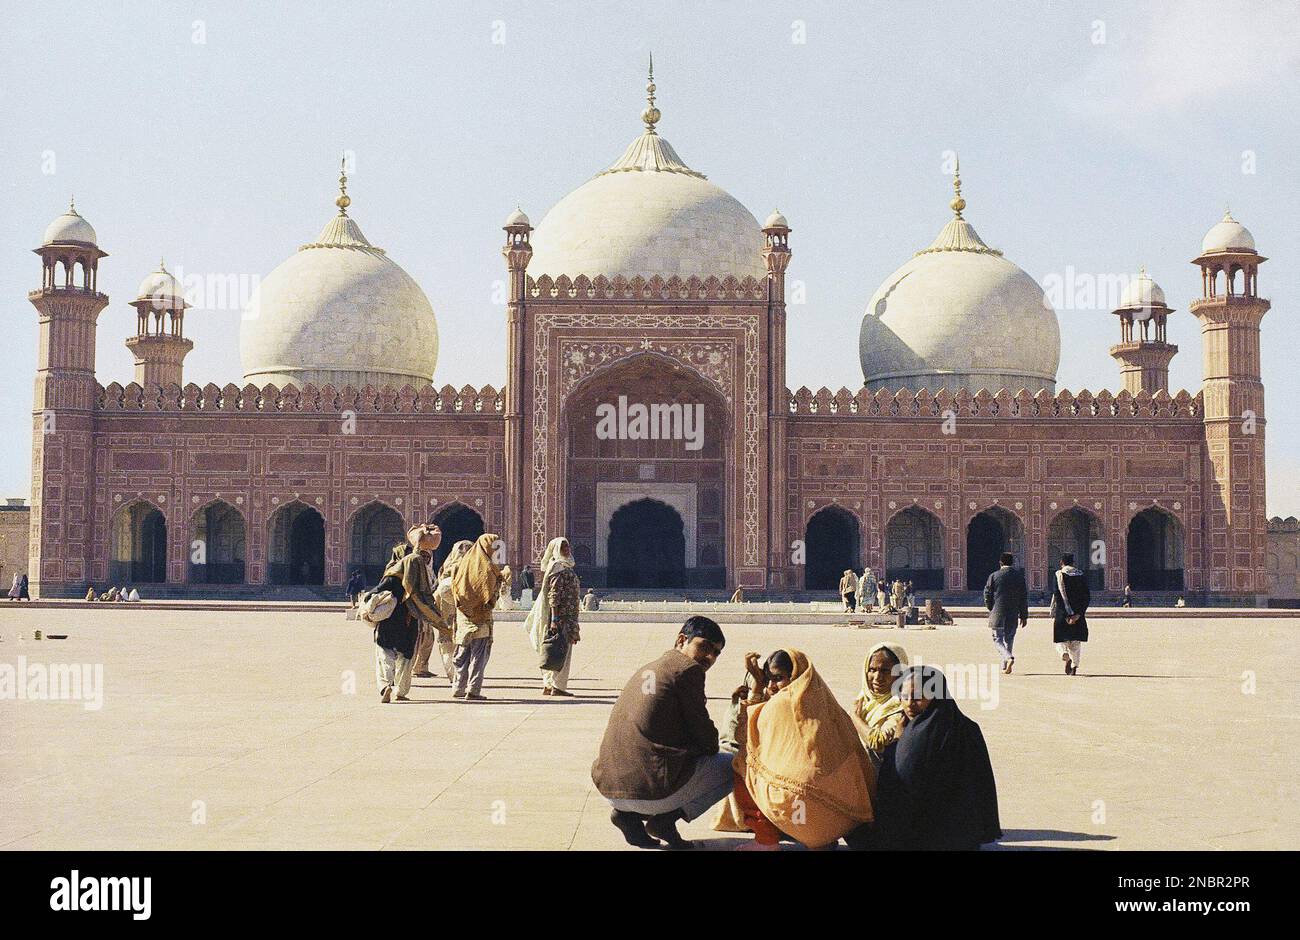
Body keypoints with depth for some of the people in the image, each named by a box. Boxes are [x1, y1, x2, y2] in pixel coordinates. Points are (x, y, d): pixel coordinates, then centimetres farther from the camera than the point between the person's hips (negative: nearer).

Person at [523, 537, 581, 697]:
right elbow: (554, 595, -20)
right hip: (561, 616, -10)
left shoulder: (566, 567, 17)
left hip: (566, 617, 10)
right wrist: (555, 619, -26)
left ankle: (548, 685, 15)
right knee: (561, 651, -6)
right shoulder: (559, 568, -13)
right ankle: (557, 686, -3)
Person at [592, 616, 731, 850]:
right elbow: (703, 733, -1)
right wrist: (713, 749, 19)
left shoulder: (645, 670, 21)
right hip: (651, 790, -8)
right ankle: (667, 817, -1)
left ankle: (630, 814, 12)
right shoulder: (688, 669, -5)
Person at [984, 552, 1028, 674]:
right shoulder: (1019, 576, 3)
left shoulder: (994, 576, -3)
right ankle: (1004, 666, 14)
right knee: (1009, 639, 14)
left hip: (998, 614, -2)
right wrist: (1024, 615, 9)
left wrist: (990, 609, 17)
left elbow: (987, 595, 0)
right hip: (1013, 615, 2)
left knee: (998, 639, 3)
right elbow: (1024, 597, 4)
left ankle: (1009, 657, -22)